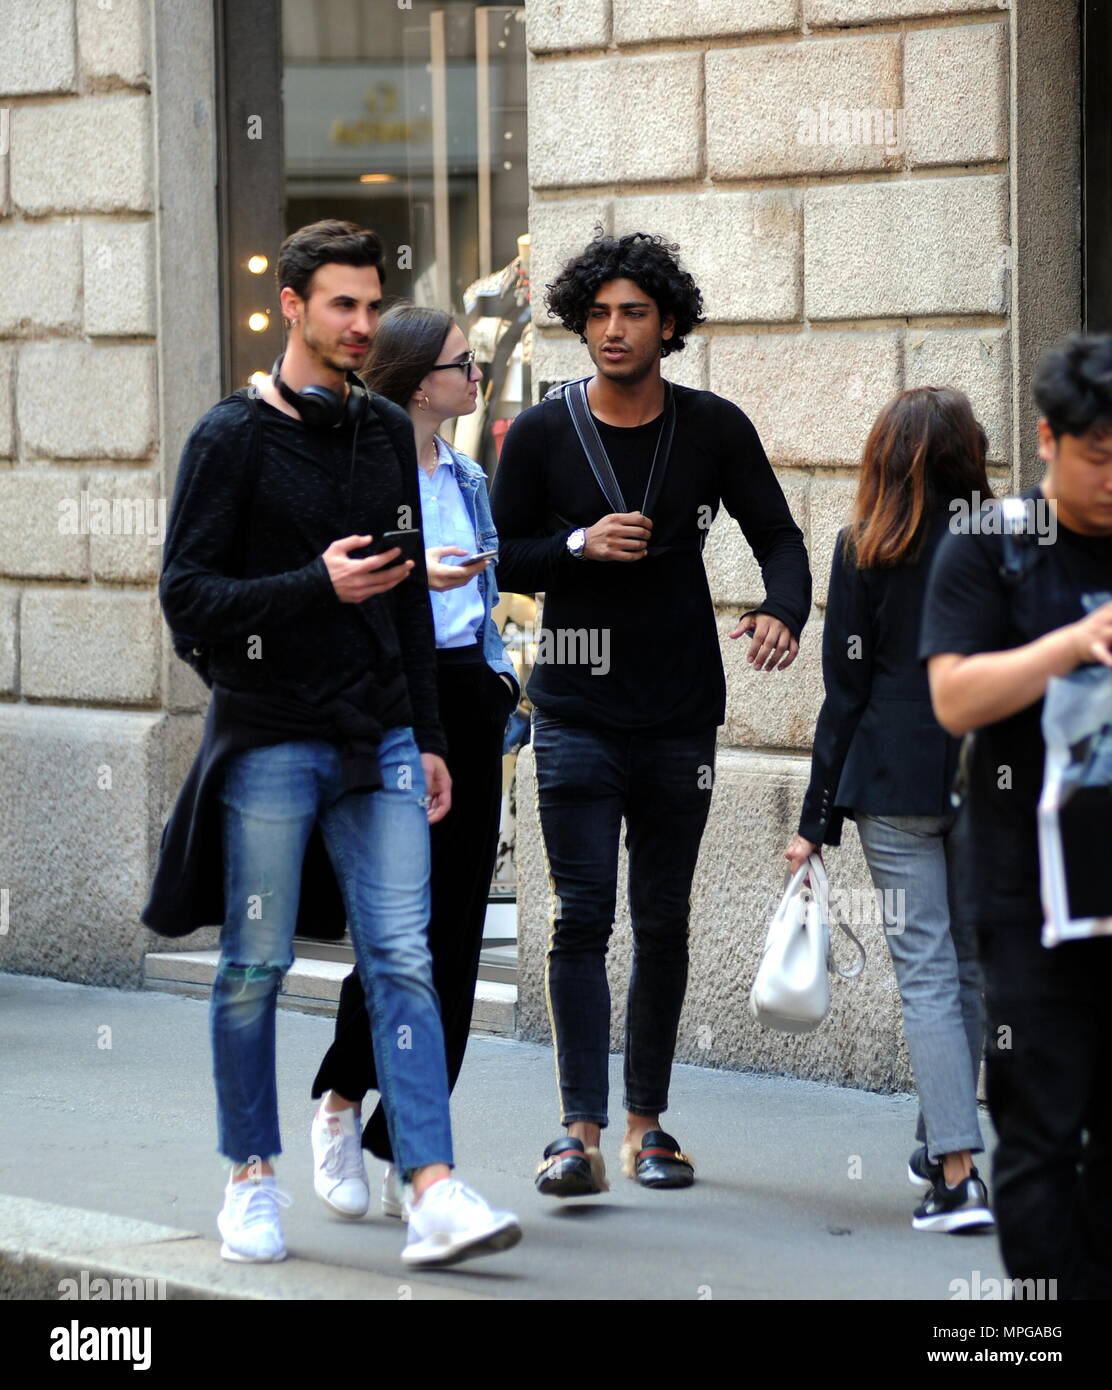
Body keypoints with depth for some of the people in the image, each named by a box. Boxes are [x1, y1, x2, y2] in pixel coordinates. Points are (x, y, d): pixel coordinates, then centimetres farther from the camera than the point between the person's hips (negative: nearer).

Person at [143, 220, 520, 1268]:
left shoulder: (387, 432, 13)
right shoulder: (231, 438, -5)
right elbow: (186, 595, -11)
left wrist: (428, 737, 16)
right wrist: (317, 586, -22)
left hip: (378, 743, 4)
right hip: (268, 743, -4)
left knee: (402, 962, -5)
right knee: (255, 968, 4)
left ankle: (434, 1195, -11)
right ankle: (251, 1181, 19)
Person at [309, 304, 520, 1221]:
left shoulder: (465, 477, 16)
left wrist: (498, 673, 16)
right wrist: (410, 574, -23)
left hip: (468, 700, 7)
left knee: (457, 932, 3)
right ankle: (341, 1102, 11)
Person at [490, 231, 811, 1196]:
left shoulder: (714, 430, 2)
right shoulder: (541, 435, 0)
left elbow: (777, 535, 3)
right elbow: (502, 558, 4)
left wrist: (784, 612, -18)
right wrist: (581, 546, -15)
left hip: (681, 715, 2)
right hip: (577, 710, -2)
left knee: (663, 923, 8)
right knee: (583, 916, -9)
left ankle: (648, 1122, 17)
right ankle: (582, 1128, -11)